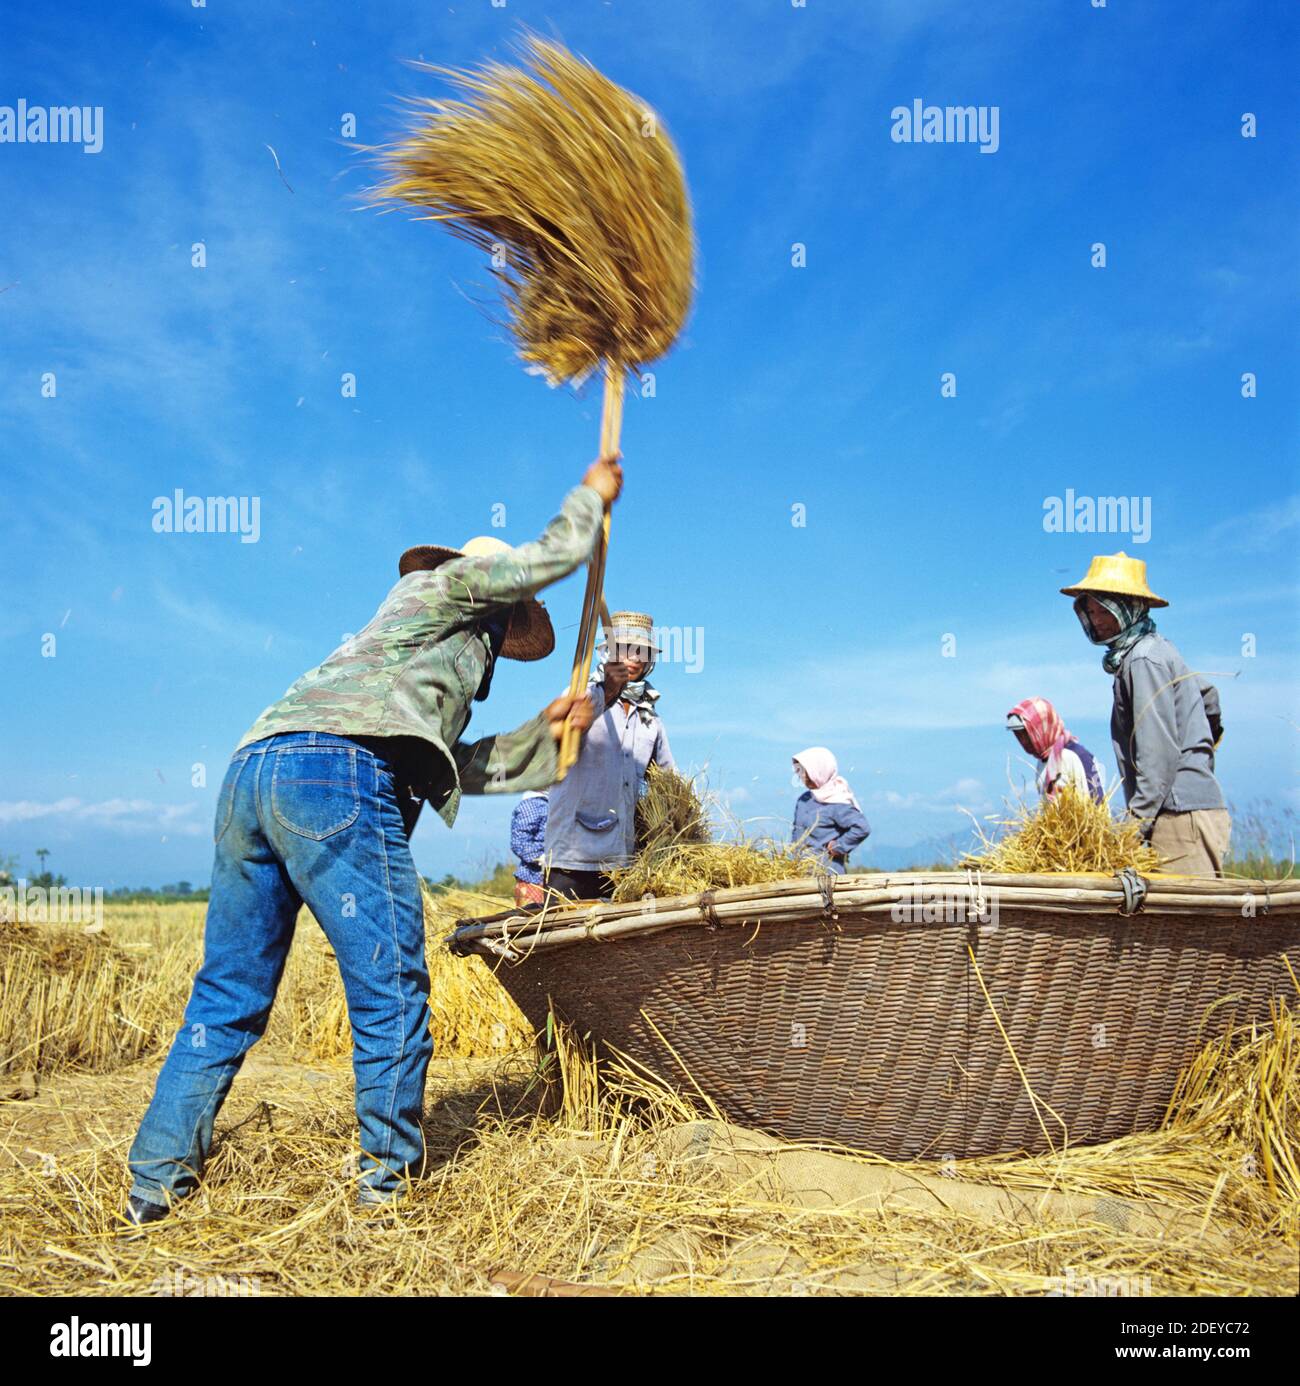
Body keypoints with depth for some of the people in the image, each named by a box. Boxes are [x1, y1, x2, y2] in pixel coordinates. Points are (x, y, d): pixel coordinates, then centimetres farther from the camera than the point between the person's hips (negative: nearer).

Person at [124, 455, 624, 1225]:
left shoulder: (429, 657, 40)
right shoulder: (442, 588, 19)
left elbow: (465, 768, 38)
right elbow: (552, 559, 17)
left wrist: (544, 734, 39)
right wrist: (593, 497, 35)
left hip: (251, 771, 9)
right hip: (334, 769, -9)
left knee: (228, 994, 12)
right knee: (391, 984, -1)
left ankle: (158, 1185, 15)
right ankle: (390, 1180, 6)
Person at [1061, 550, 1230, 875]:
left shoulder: (1144, 658, -10)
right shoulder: (1155, 649, 20)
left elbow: (1160, 749, -17)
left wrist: (1140, 818, -16)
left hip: (1181, 814, -10)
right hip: (1189, 808, 10)